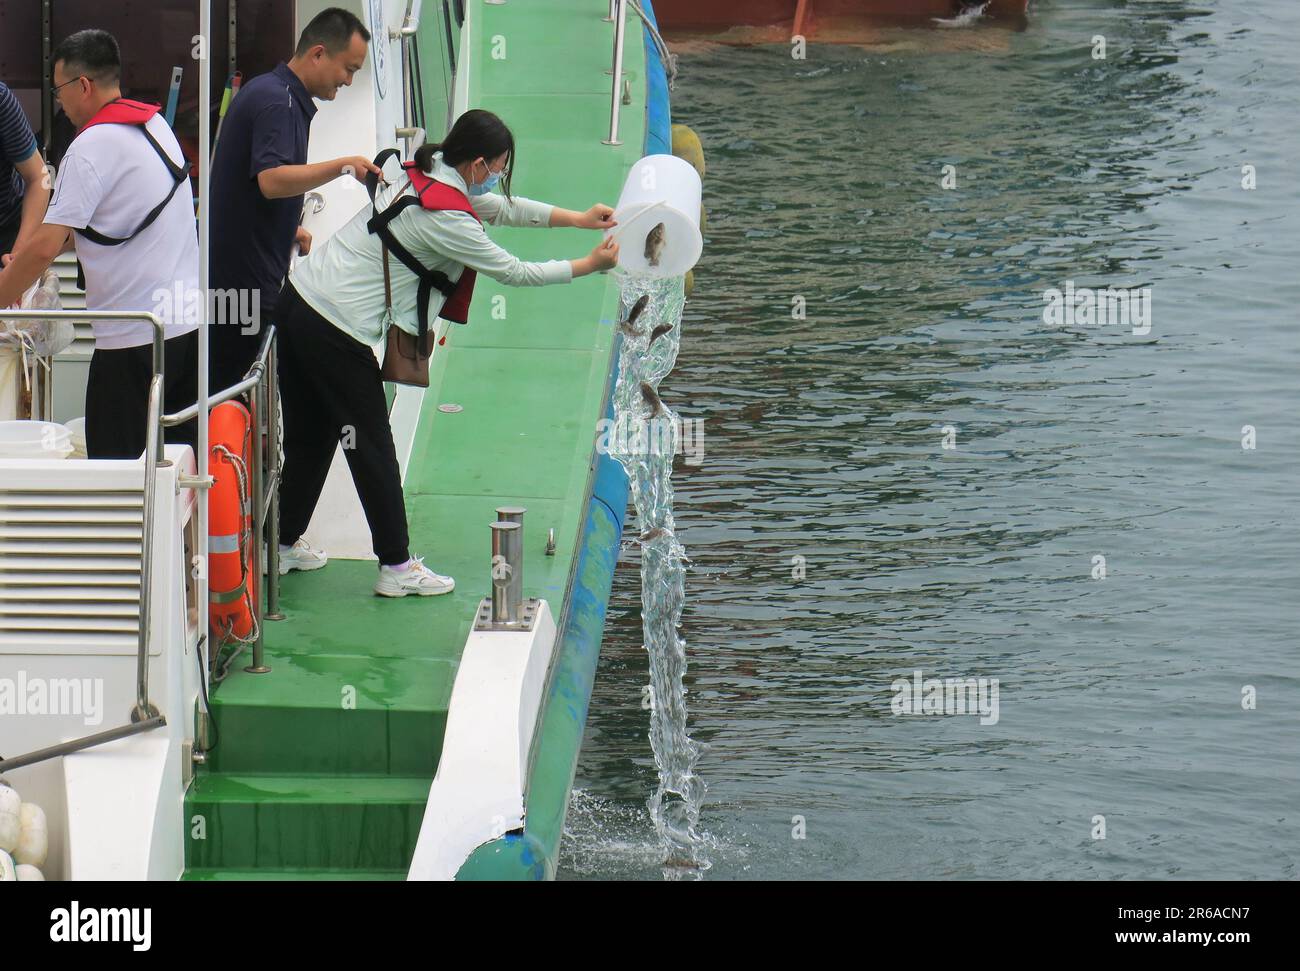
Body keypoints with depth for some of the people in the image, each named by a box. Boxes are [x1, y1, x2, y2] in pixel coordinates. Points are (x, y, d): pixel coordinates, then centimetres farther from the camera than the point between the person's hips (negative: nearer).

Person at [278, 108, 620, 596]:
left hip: (300, 298, 9)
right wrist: (591, 264, 3)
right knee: (372, 448, 3)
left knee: (310, 437, 20)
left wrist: (578, 219, 21)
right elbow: (513, 272, -9)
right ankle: (396, 567, 11)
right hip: (337, 331, -9)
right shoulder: (447, 218, -20)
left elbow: (498, 208, 20)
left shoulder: (425, 174, 6)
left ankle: (283, 543, 30)